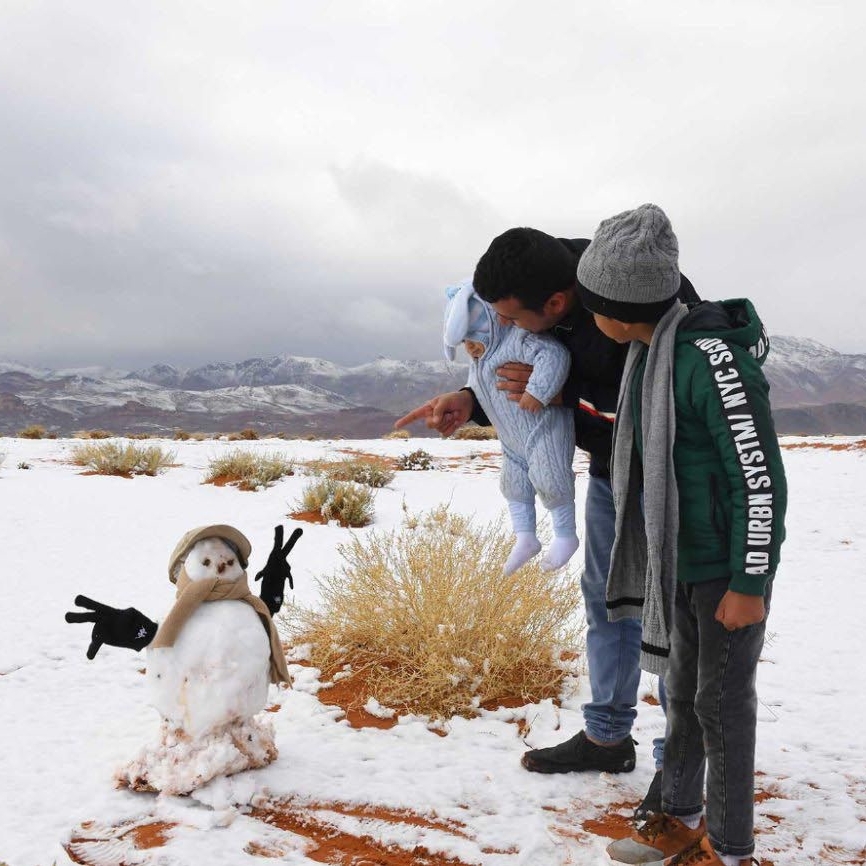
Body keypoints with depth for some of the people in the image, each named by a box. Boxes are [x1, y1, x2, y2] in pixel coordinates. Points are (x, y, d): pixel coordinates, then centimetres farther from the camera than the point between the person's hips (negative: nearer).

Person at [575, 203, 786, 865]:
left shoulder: (714, 359, -24)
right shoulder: (652, 352, 4)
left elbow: (762, 475, -21)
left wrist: (751, 583, -18)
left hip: (730, 564, -8)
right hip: (679, 559, 8)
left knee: (722, 702, 4)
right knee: (683, 691, 17)